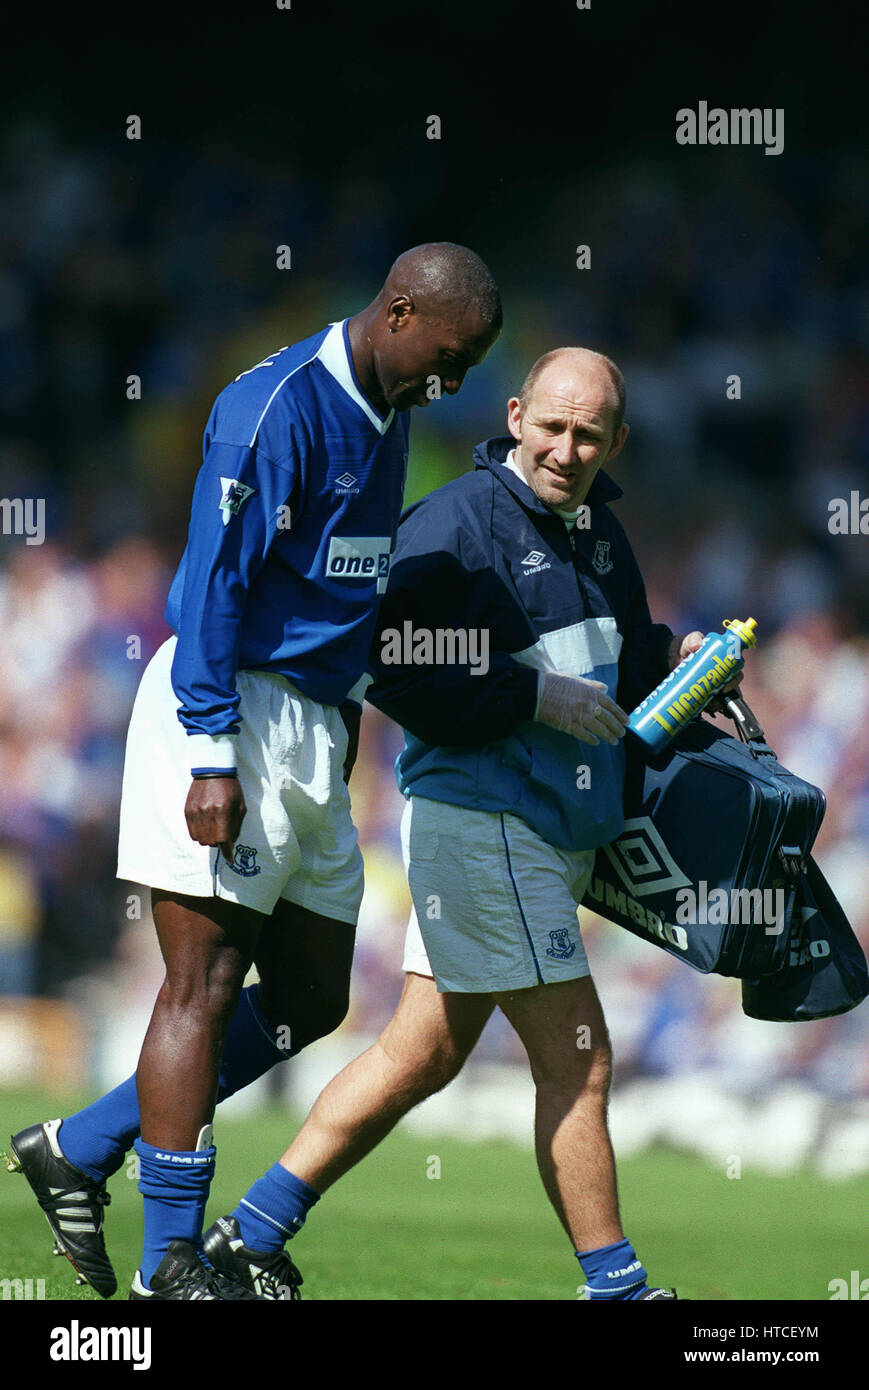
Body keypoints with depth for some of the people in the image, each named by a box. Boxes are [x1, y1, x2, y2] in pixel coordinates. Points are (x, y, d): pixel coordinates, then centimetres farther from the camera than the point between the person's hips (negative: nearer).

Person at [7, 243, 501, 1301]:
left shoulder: (384, 418, 14)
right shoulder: (277, 407, -15)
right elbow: (215, 580, -19)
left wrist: (346, 702, 18)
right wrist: (214, 759, -23)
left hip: (310, 732, 9)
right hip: (228, 709, -9)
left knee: (309, 1001, 10)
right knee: (205, 985, -8)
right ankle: (170, 1263, -5)